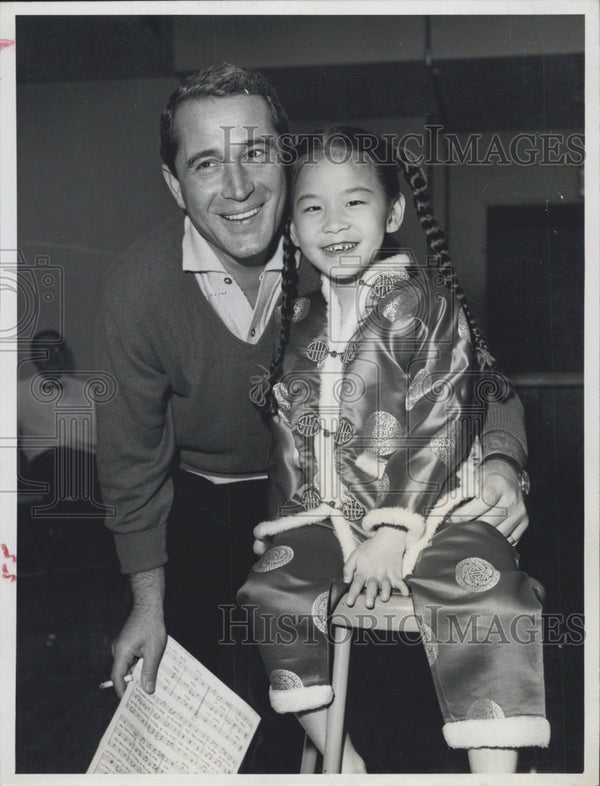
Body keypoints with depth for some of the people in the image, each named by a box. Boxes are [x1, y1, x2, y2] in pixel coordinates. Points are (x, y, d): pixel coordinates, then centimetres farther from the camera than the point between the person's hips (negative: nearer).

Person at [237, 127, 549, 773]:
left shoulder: (427, 303, -5)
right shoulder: (300, 320, 11)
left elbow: (439, 426, -11)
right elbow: (289, 429, 16)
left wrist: (392, 532, -16)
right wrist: (289, 517, 7)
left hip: (427, 507, -4)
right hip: (328, 514, 5)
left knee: (492, 601, -26)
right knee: (269, 593, -13)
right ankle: (338, 758, 3)